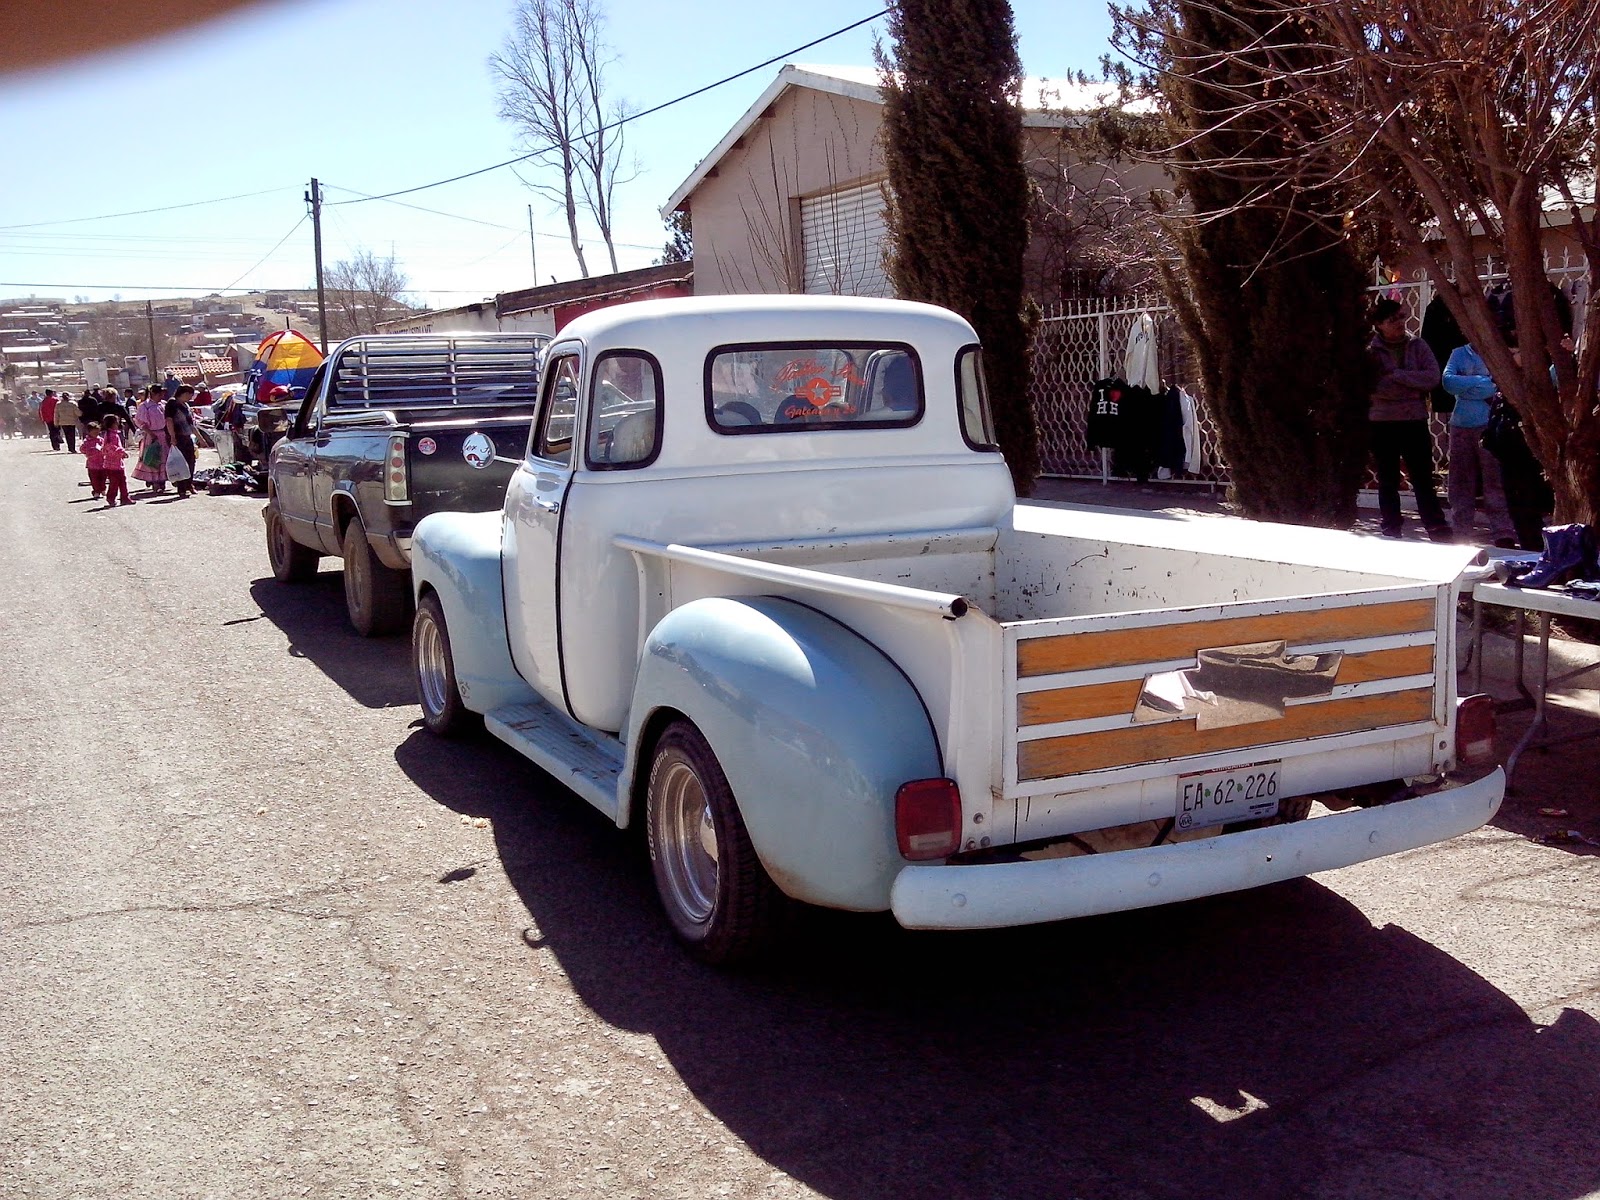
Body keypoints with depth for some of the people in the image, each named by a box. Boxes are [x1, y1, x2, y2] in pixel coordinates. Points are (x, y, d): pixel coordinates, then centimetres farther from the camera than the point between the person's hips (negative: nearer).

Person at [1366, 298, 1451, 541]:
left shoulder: (1417, 346, 5)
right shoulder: (1371, 351, -1)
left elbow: (1433, 377, -8)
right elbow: (1373, 387, -13)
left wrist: (1396, 375, -13)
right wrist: (1411, 390, -14)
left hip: (1415, 421, 1)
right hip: (1382, 423, -1)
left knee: (1423, 479, 2)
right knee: (1388, 481, 9)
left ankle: (1438, 530, 5)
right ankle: (1391, 529, 18)